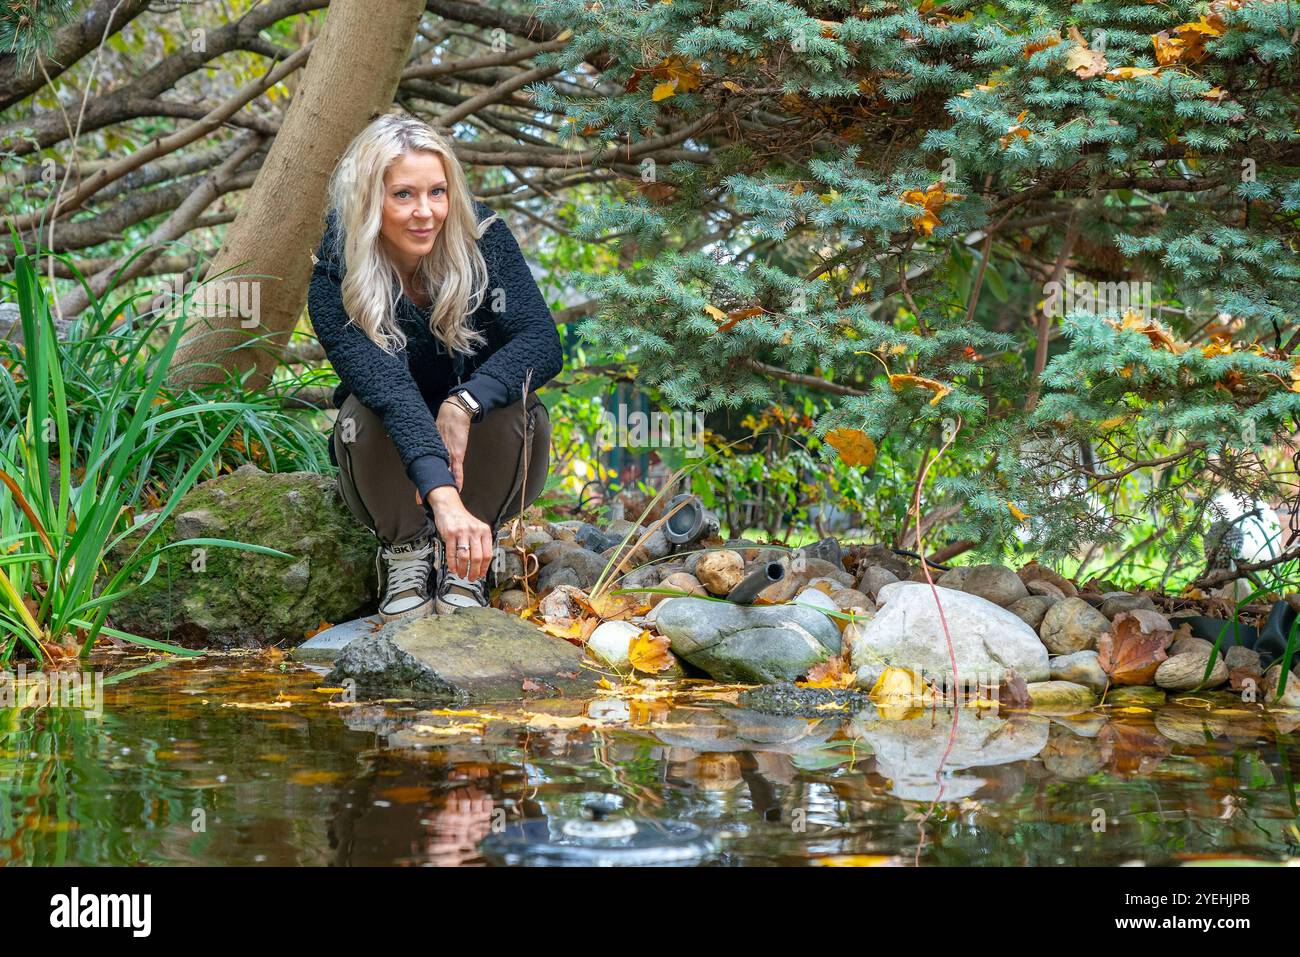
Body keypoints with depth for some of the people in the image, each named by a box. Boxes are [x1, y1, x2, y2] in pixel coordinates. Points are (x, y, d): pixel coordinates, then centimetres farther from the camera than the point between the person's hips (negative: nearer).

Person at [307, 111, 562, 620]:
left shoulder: (482, 236, -17)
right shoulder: (334, 279, -23)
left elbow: (543, 343, -27)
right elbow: (384, 385, -39)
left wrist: (465, 405, -45)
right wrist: (442, 496, -53)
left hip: (482, 456, 1)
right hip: (394, 464, -1)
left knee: (516, 400, -30)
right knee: (366, 408, -32)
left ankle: (463, 565, -14)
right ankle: (406, 554, -11)